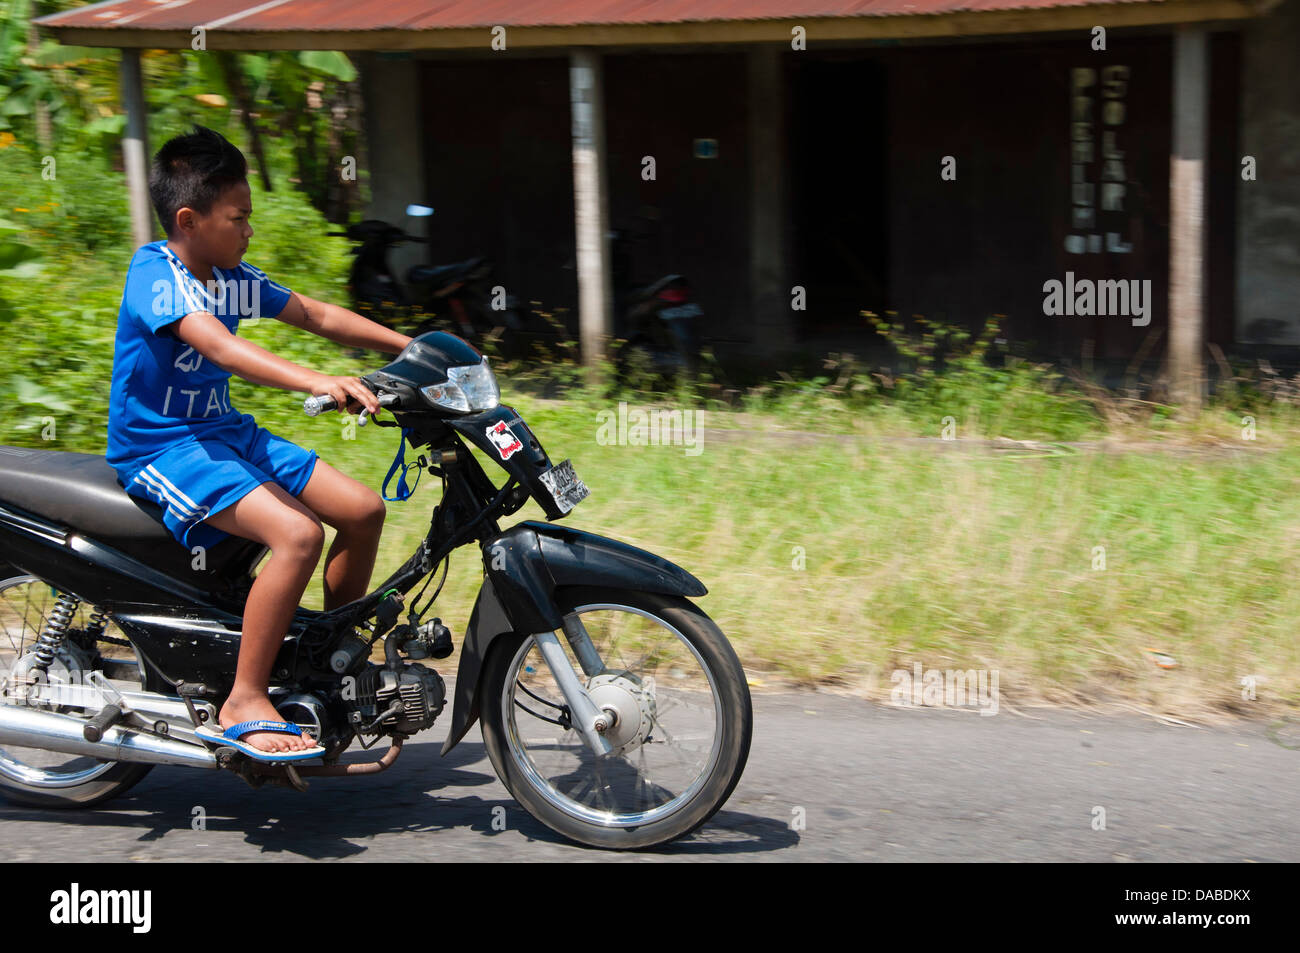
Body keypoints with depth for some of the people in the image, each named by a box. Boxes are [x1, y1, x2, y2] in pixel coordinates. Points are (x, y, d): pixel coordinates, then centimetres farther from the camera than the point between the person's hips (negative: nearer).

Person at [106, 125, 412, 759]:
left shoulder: (233, 277, 6)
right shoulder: (154, 272, -18)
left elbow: (317, 316, 15)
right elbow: (220, 347, -35)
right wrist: (316, 383, -48)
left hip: (225, 432, 9)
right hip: (159, 446, -9)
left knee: (363, 510, 3)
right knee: (297, 533, -29)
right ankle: (243, 703, -20)